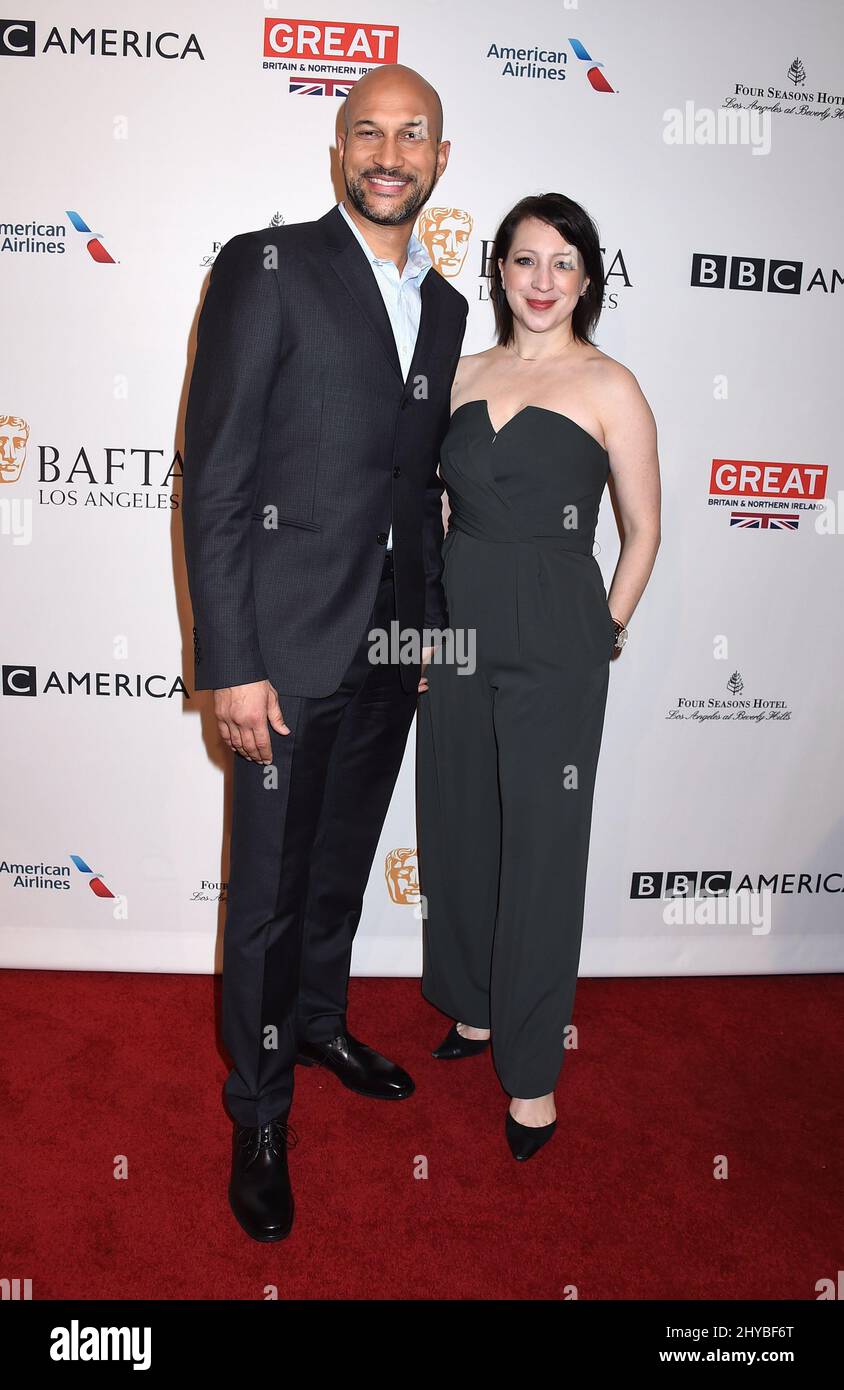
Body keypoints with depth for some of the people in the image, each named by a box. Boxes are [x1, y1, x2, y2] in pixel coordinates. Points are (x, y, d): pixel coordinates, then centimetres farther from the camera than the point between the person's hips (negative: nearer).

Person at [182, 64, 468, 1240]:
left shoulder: (443, 306, 12)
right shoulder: (266, 268, -8)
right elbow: (214, 480, -13)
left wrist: (433, 629, 14)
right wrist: (230, 664, -17)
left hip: (391, 651, 6)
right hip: (292, 649, -5)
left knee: (342, 868, 21)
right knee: (270, 894, 7)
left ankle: (320, 1024, 45)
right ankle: (261, 1111, 28)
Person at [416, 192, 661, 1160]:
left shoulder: (610, 388, -3)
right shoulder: (464, 374, 10)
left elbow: (642, 530, 1)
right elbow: (433, 501, 14)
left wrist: (604, 636, 0)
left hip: (553, 641, -5)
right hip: (457, 621, 5)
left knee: (540, 848, 2)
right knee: (457, 828, 13)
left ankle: (531, 1069, 18)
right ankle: (474, 1006, 36)